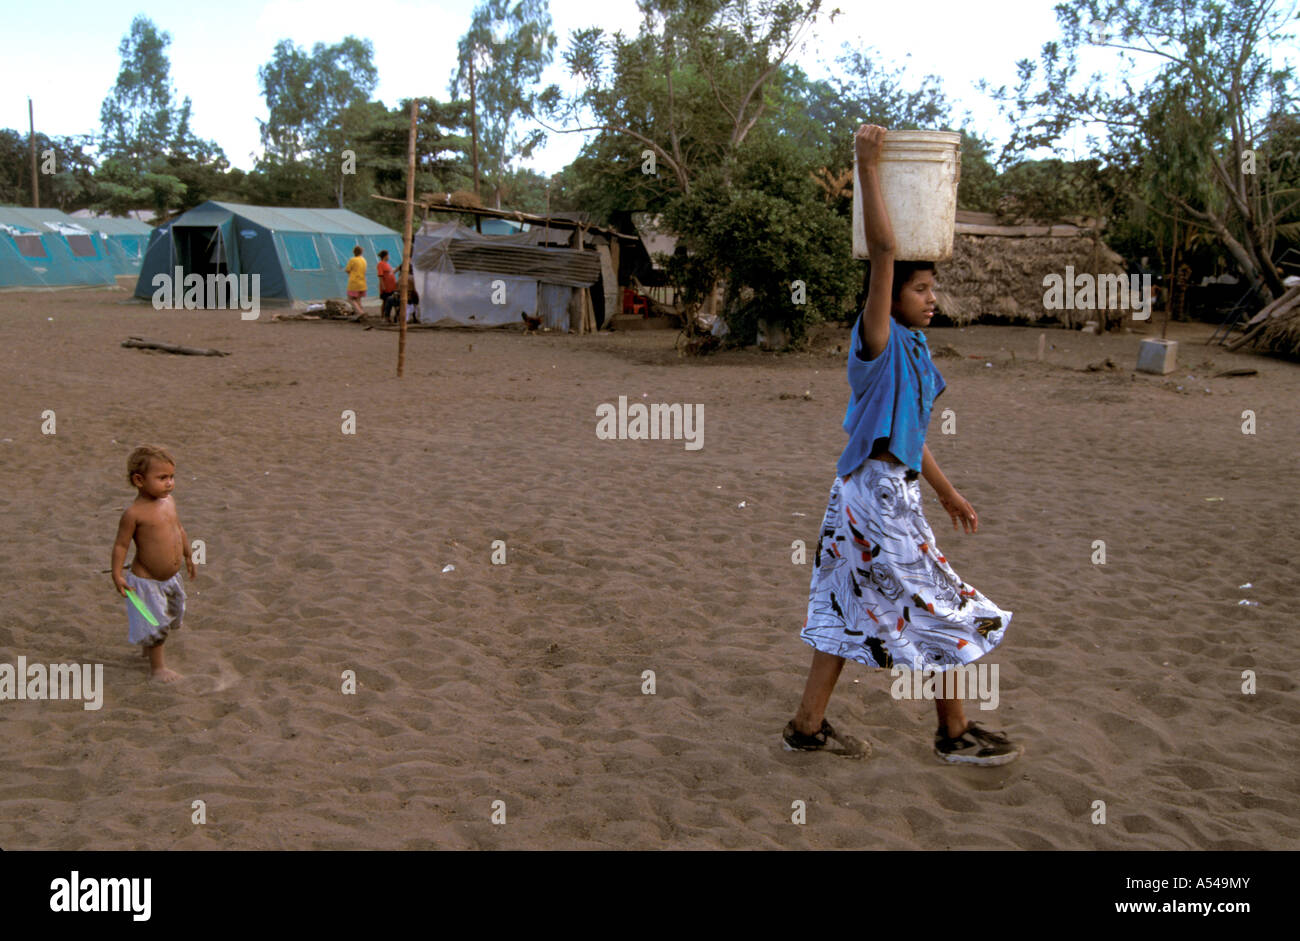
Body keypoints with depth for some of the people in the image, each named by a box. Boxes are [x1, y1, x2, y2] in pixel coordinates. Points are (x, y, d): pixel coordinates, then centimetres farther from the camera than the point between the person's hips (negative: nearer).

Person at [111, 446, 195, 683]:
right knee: (154, 625, 4)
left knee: (171, 616, 25)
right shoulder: (134, 513, -22)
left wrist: (188, 556, 23)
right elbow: (121, 544, -16)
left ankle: (147, 646, 50)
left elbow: (179, 529, 15)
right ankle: (157, 668, 20)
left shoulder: (169, 501, 1)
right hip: (147, 582, -8)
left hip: (171, 578, 8)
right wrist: (117, 575, -19)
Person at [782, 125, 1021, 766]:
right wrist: (866, 168, -26)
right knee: (940, 611, 3)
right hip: (879, 493, -9)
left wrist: (947, 492, 28)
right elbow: (882, 249, -25)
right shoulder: (880, 340, -11)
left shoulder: (912, 349, 15)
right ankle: (954, 733, 18)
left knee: (850, 609, 12)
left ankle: (808, 726, 19)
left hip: (877, 491, 9)